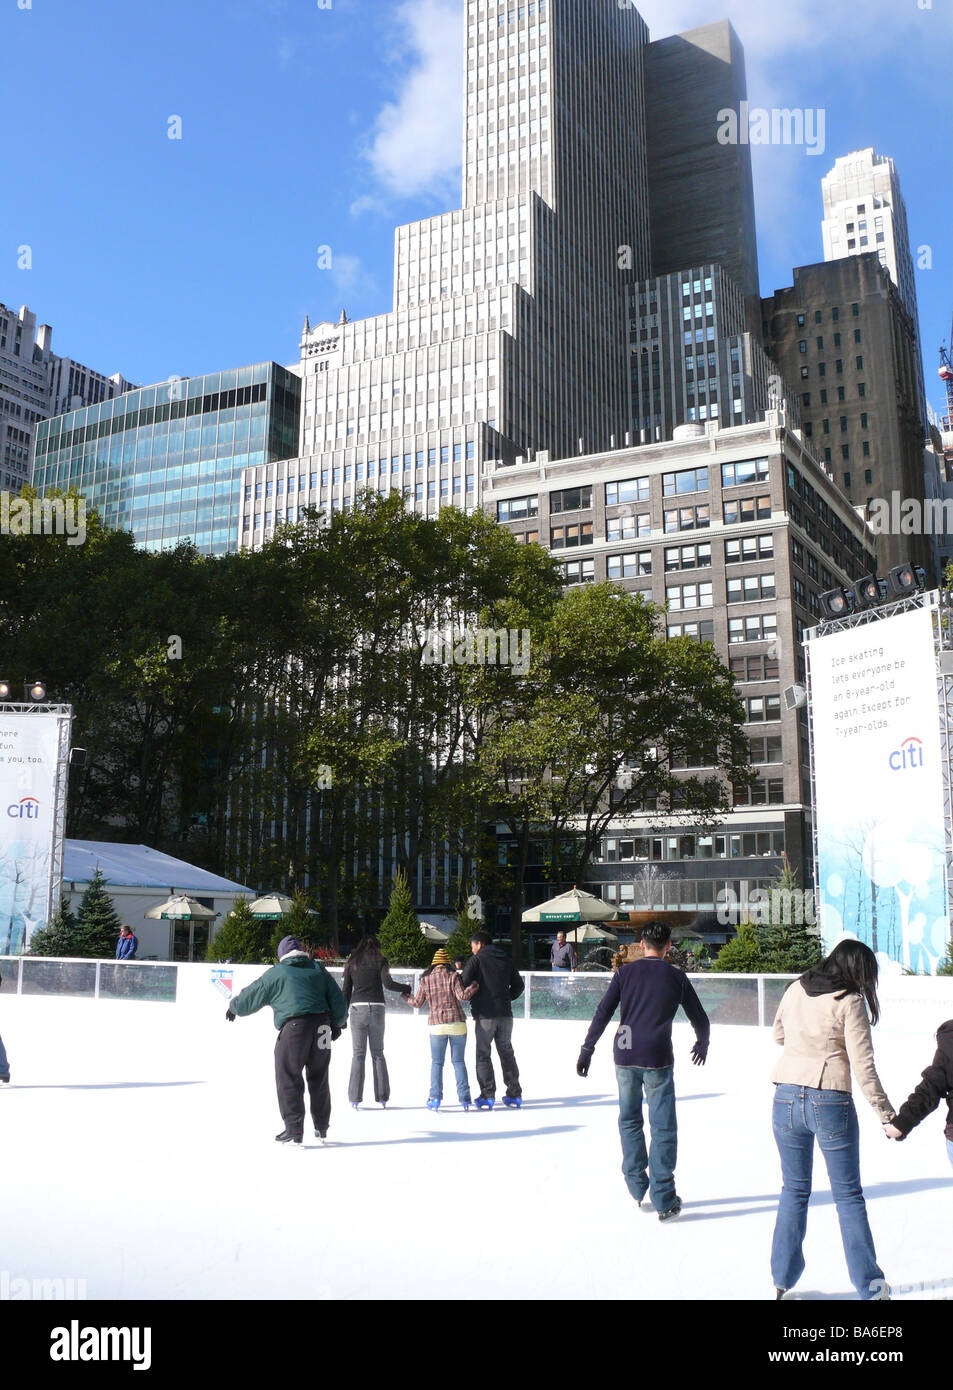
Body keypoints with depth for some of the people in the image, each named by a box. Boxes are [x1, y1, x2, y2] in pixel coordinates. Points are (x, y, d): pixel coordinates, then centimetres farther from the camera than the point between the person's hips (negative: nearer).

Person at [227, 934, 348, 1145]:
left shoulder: (275, 974, 6)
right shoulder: (318, 969, 16)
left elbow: (251, 997, 15)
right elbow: (337, 999, 15)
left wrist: (234, 1008, 35)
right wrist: (337, 1024, 28)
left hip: (294, 1027, -5)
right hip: (322, 1028, 5)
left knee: (288, 1079, 4)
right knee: (319, 1078, 17)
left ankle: (294, 1130, 0)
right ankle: (322, 1128, 24)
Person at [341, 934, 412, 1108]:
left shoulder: (352, 962, 12)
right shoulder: (379, 960, 5)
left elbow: (346, 991, 9)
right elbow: (387, 983, -8)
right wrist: (406, 988, 6)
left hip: (357, 1008, 1)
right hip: (377, 1008, -1)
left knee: (358, 1054, 3)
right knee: (378, 1053, 9)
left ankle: (355, 1097, -3)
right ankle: (382, 1096, 7)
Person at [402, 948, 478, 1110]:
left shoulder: (425, 979, 5)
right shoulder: (453, 976, -1)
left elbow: (417, 1003, 10)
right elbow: (462, 996, -12)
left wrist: (407, 997, 29)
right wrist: (475, 986, 1)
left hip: (437, 1025, 0)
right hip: (457, 1024, 0)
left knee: (437, 1062, 8)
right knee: (458, 1061, 8)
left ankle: (435, 1098, -2)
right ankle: (464, 1097, 4)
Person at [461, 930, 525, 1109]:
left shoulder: (477, 959, -5)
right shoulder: (507, 960, 11)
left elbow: (463, 984, -10)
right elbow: (519, 985, 15)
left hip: (485, 1015, -5)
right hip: (505, 1013, 5)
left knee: (483, 1054, 4)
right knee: (507, 1052, 13)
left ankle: (487, 1095, -1)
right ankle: (514, 1094, 14)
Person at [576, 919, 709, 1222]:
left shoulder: (625, 972, 3)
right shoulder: (677, 977, 2)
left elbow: (602, 1013, -1)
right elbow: (700, 1019, 10)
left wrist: (587, 1050, 4)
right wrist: (702, 1044, 29)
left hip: (624, 1057, 2)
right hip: (658, 1060, -2)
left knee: (629, 1120, 17)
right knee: (663, 1128, 4)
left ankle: (637, 1188, 23)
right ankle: (664, 1200, 4)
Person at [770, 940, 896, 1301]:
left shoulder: (794, 990, 5)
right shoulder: (849, 1001, -10)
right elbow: (862, 1063, -11)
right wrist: (885, 1111, -4)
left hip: (786, 1098, 4)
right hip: (830, 1102, -4)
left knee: (794, 1190, 18)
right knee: (848, 1196, 10)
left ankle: (783, 1279, 23)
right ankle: (870, 1286, 15)